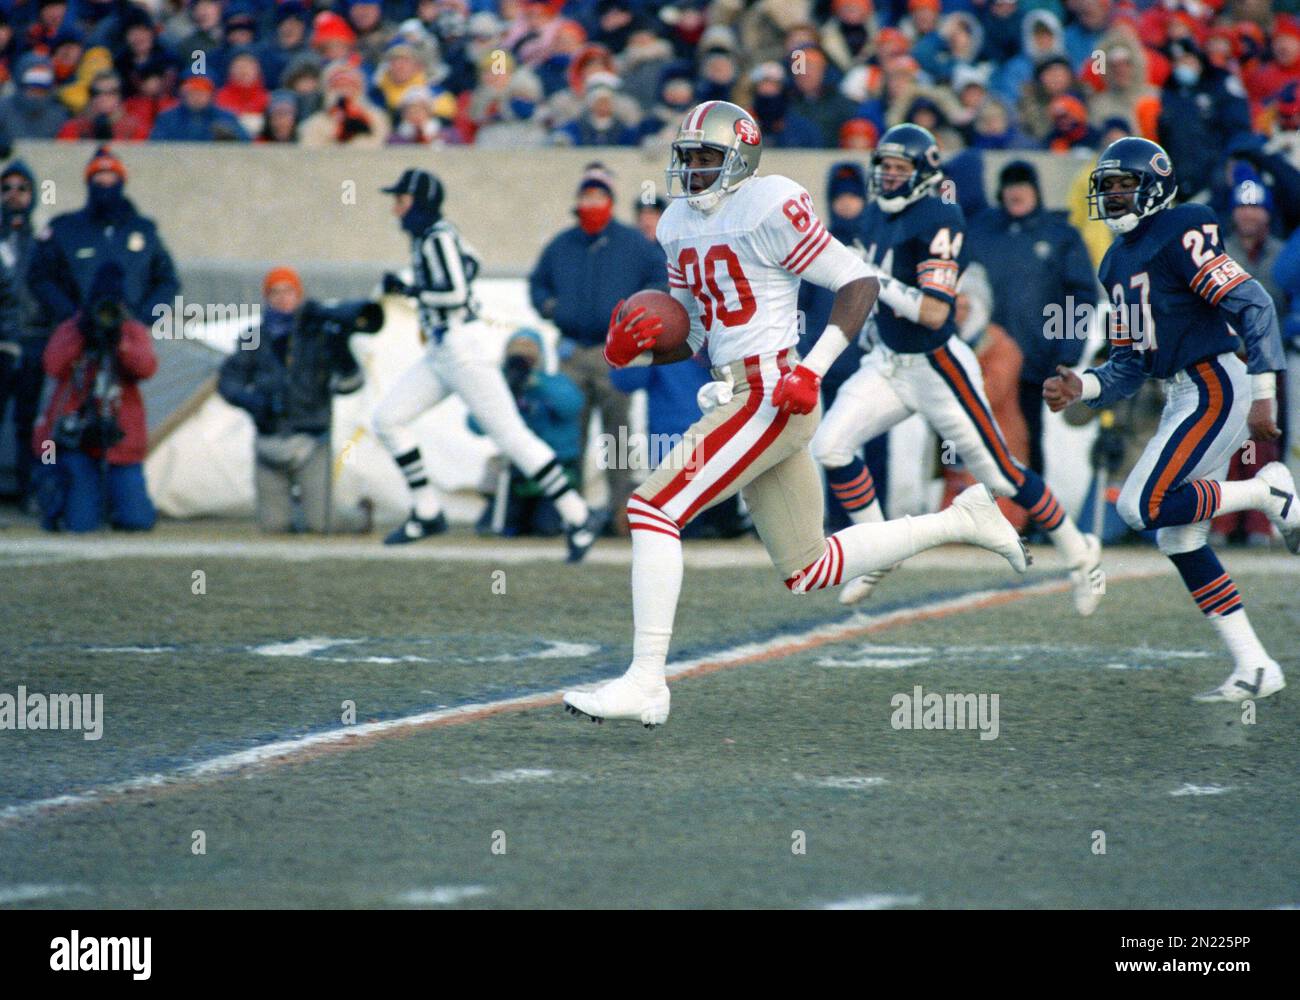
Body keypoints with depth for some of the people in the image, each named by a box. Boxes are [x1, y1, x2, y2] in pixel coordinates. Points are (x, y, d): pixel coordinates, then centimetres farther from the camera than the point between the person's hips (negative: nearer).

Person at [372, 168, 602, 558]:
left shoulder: (437, 238, -14)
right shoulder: (428, 235, 13)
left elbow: (455, 292, -24)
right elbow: (469, 263, 28)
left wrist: (408, 290, -15)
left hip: (463, 347, -10)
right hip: (441, 352, 10)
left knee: (510, 435, -9)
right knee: (387, 419, 6)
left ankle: (577, 516, -6)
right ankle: (427, 513, 10)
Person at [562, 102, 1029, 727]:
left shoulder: (768, 210, -11)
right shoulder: (681, 227, 14)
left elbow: (859, 282, -11)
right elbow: (692, 338, 21)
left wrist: (814, 369, -20)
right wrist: (634, 349, 1)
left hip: (771, 395, -10)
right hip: (736, 392, 10)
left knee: (653, 510, -16)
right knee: (807, 572, 15)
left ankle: (645, 684, -16)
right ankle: (959, 522, 27)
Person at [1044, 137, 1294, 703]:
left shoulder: (1182, 236, -11)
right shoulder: (1119, 262, 17)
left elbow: (1254, 307, -16)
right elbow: (1130, 366, 19)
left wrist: (1263, 396, -20)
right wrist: (1081, 388, 0)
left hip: (1215, 388, -10)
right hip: (1181, 396, 10)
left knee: (1143, 507, -19)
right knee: (1179, 540, 7)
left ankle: (1268, 493, -3)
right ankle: (1254, 668, 10)